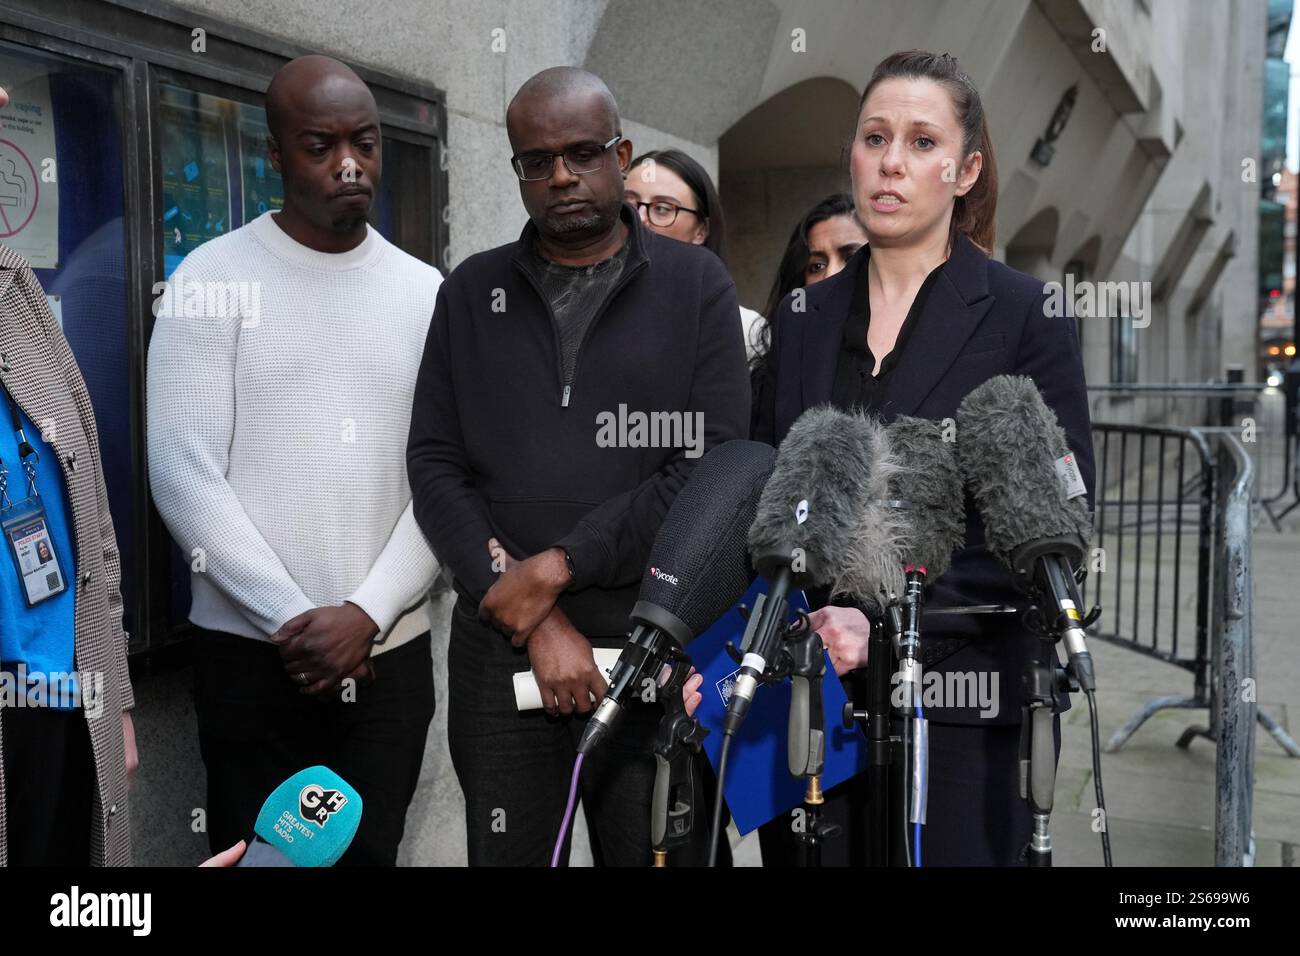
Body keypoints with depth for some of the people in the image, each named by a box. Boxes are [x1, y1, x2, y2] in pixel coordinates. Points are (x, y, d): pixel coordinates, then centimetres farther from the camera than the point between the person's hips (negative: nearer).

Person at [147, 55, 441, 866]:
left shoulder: (425, 290, 6)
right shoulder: (213, 278, -3)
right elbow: (184, 475, -8)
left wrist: (366, 615, -9)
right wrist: (294, 618, -12)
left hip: (392, 648, 3)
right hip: (253, 650, -2)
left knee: (372, 852, 11)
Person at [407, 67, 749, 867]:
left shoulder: (696, 284, 2)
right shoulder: (471, 292, 8)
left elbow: (714, 465, -8)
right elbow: (436, 467, 2)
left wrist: (558, 566, -13)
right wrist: (532, 619, -9)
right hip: (500, 655, 2)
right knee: (508, 853, 11)